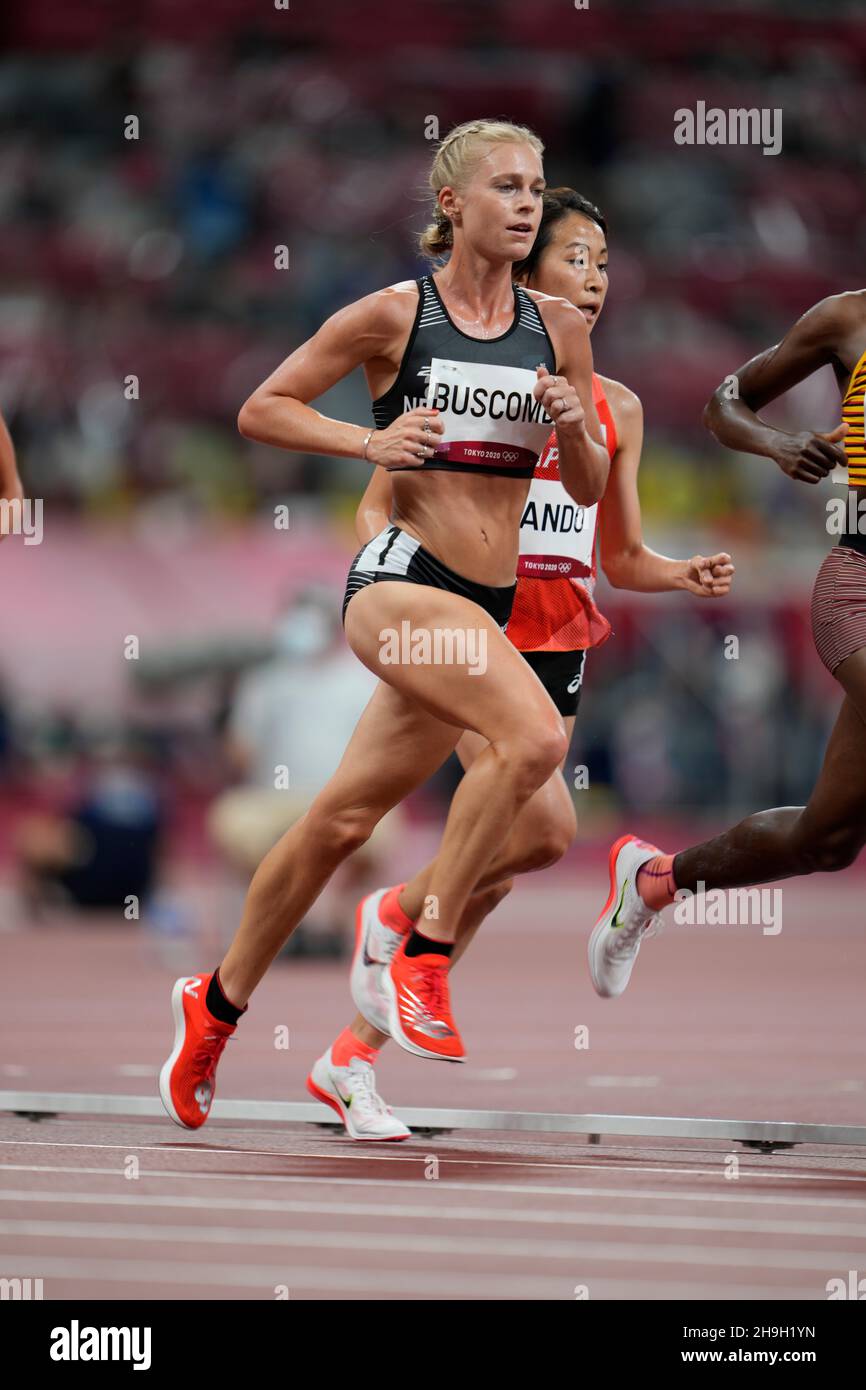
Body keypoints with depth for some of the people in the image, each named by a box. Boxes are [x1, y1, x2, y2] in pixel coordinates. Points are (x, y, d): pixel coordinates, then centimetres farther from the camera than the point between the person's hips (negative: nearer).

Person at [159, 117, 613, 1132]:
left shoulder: (556, 326, 9)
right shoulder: (393, 314, -3)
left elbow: (589, 490, 14)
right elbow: (260, 411, 4)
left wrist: (574, 426, -7)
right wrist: (370, 441, -10)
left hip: (486, 607, 5)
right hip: (401, 580, -5)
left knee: (342, 820, 11)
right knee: (533, 736, -29)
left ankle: (215, 1005, 27)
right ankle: (422, 954, -17)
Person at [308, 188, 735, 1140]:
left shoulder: (616, 407, 11)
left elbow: (621, 559, 17)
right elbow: (375, 507, 1)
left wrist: (686, 575, -3)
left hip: (558, 643, 5)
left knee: (489, 866, 1)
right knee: (545, 826, -23)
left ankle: (351, 1058, 13)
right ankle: (393, 913, 5)